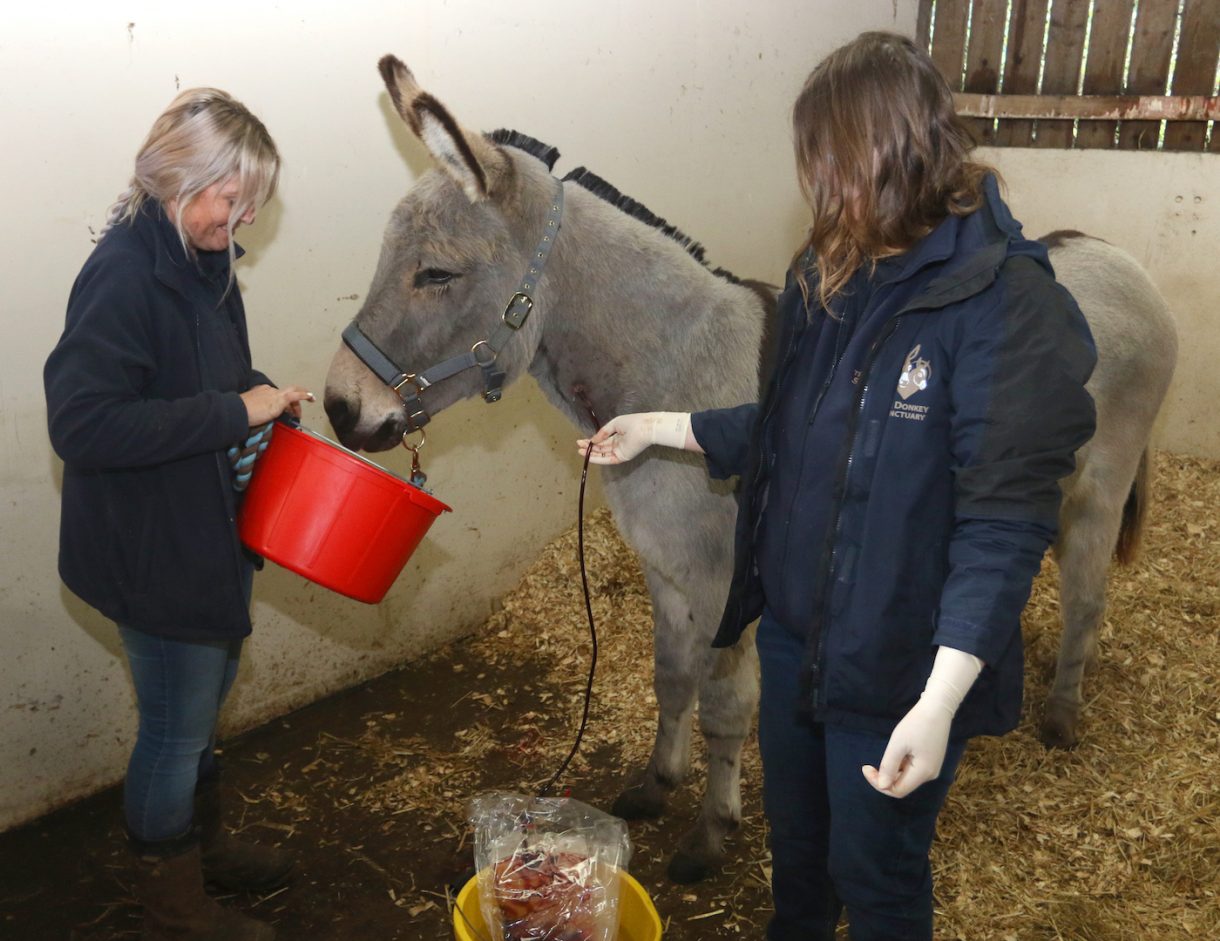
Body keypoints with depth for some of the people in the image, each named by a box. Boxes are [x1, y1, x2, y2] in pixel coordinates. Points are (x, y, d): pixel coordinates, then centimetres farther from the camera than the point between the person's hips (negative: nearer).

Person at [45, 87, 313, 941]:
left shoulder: (202, 260, 2)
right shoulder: (124, 276, -24)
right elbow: (81, 423, -30)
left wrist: (258, 394, -2)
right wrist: (232, 412, -28)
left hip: (215, 532, 9)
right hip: (155, 551, -8)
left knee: (205, 702, 25)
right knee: (175, 729, 9)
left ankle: (206, 843, 49)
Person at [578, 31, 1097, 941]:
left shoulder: (1004, 302, -22)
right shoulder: (826, 279, 2)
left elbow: (1003, 523, -24)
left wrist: (939, 703, -28)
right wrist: (658, 428, 16)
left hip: (897, 666, -7)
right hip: (793, 628, 7)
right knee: (794, 833, 26)